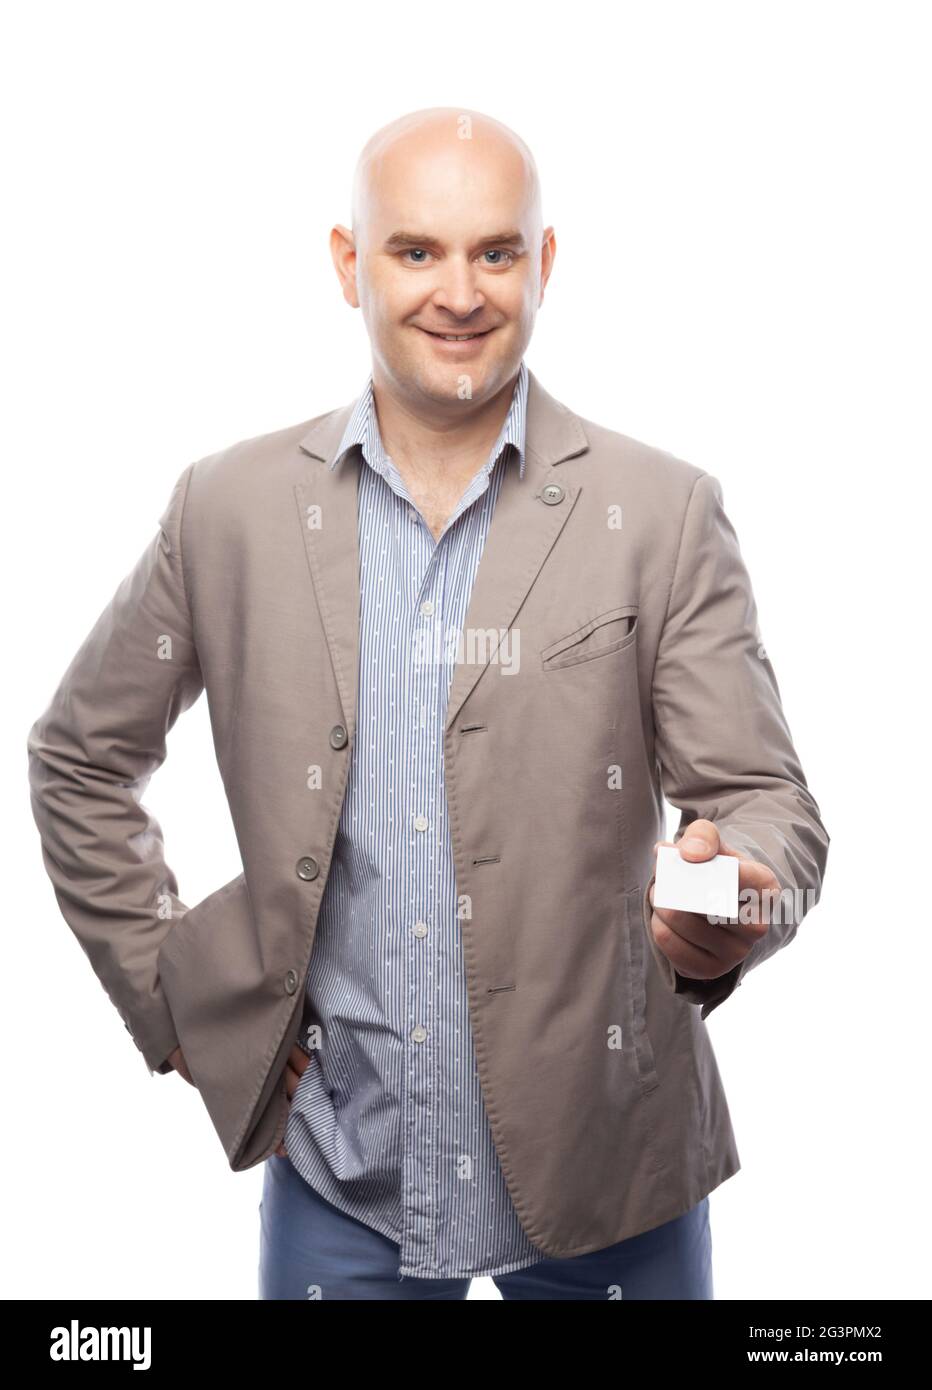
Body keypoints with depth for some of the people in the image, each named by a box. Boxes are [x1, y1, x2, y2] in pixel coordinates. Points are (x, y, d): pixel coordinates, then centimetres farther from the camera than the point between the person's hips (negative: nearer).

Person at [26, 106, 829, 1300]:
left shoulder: (661, 515, -7)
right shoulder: (232, 509, -2)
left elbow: (762, 796, -7)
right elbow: (79, 759, 8)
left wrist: (737, 903, -29)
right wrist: (171, 999, 2)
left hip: (600, 1168, 0)